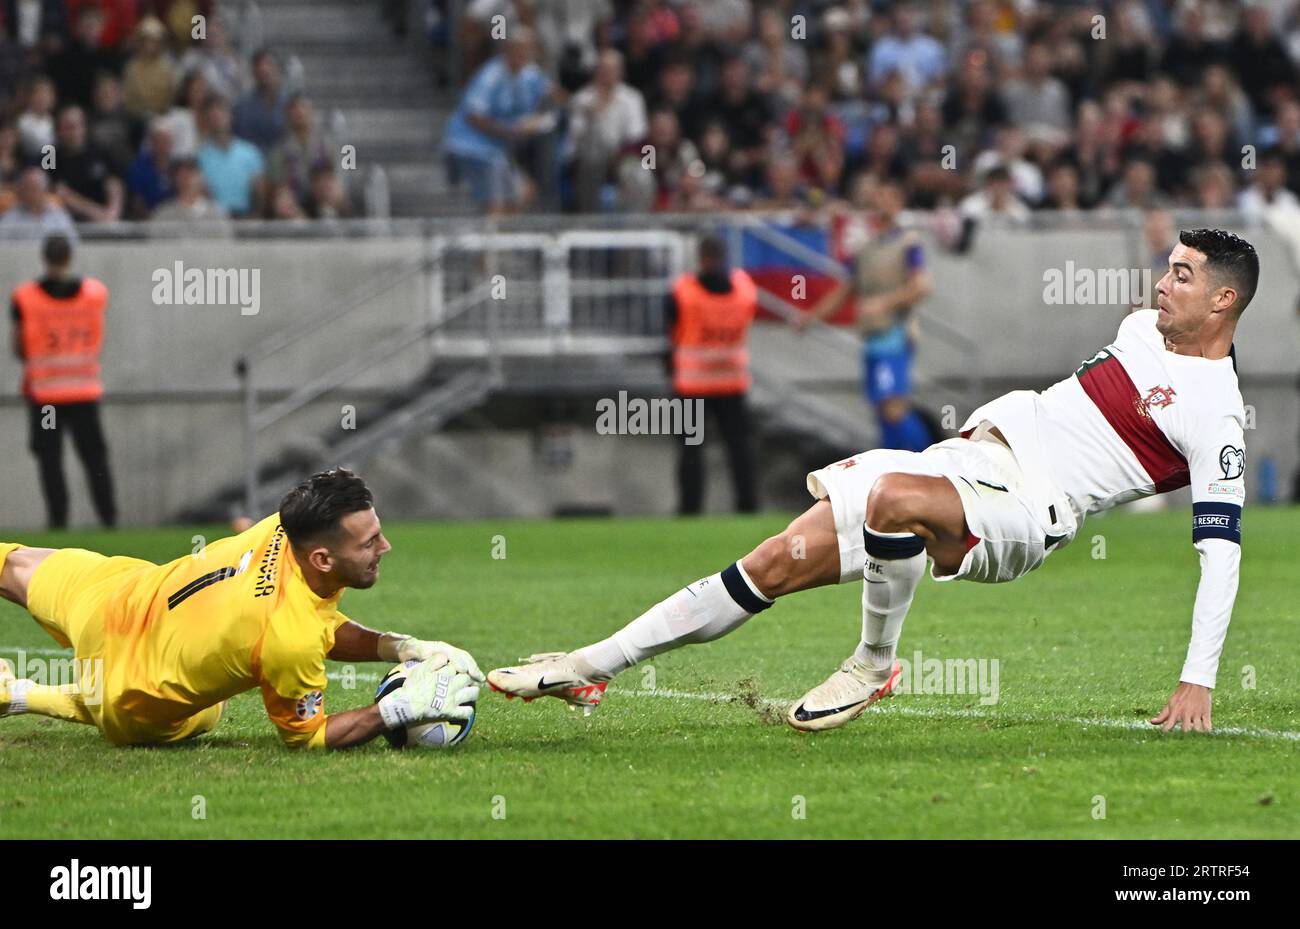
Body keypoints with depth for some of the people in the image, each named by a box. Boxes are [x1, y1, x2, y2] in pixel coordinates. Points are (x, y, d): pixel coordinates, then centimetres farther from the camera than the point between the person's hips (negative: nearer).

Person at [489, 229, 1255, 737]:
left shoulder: (1215, 414, -12)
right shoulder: (1147, 329, 13)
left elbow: (1222, 546, -15)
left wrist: (1199, 681, -20)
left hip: (1026, 514, -8)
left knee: (890, 497, -39)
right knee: (781, 561, -3)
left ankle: (875, 665, -14)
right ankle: (589, 668, 0)